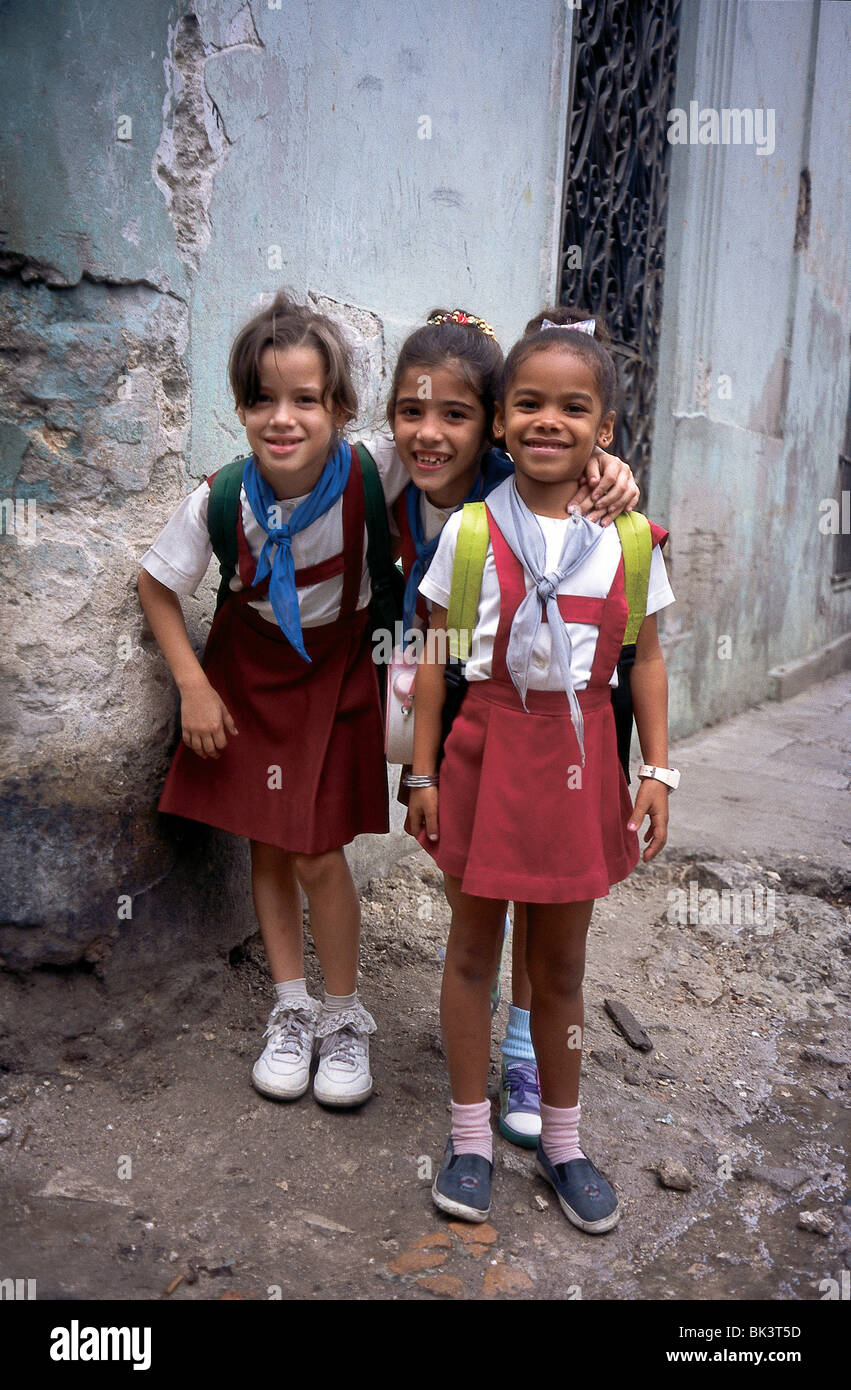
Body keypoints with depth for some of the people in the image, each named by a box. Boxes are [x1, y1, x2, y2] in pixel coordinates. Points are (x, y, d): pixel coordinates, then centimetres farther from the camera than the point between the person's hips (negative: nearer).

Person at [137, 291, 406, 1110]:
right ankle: (292, 1010, 29)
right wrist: (193, 686, -9)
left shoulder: (366, 479, -25)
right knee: (267, 851, 9)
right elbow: (156, 585, -4)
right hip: (248, 673, 2)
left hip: (334, 673, -2)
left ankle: (345, 1016, 21)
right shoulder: (219, 502, -20)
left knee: (318, 856, -3)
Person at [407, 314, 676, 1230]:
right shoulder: (471, 530, -3)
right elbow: (436, 656, -1)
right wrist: (423, 771, -1)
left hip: (580, 757, 1)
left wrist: (656, 769, 1)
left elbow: (646, 658, 6)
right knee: (473, 948, 11)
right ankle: (470, 1137, 30)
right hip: (487, 748, -1)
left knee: (561, 962, 13)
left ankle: (561, 1143, 33)